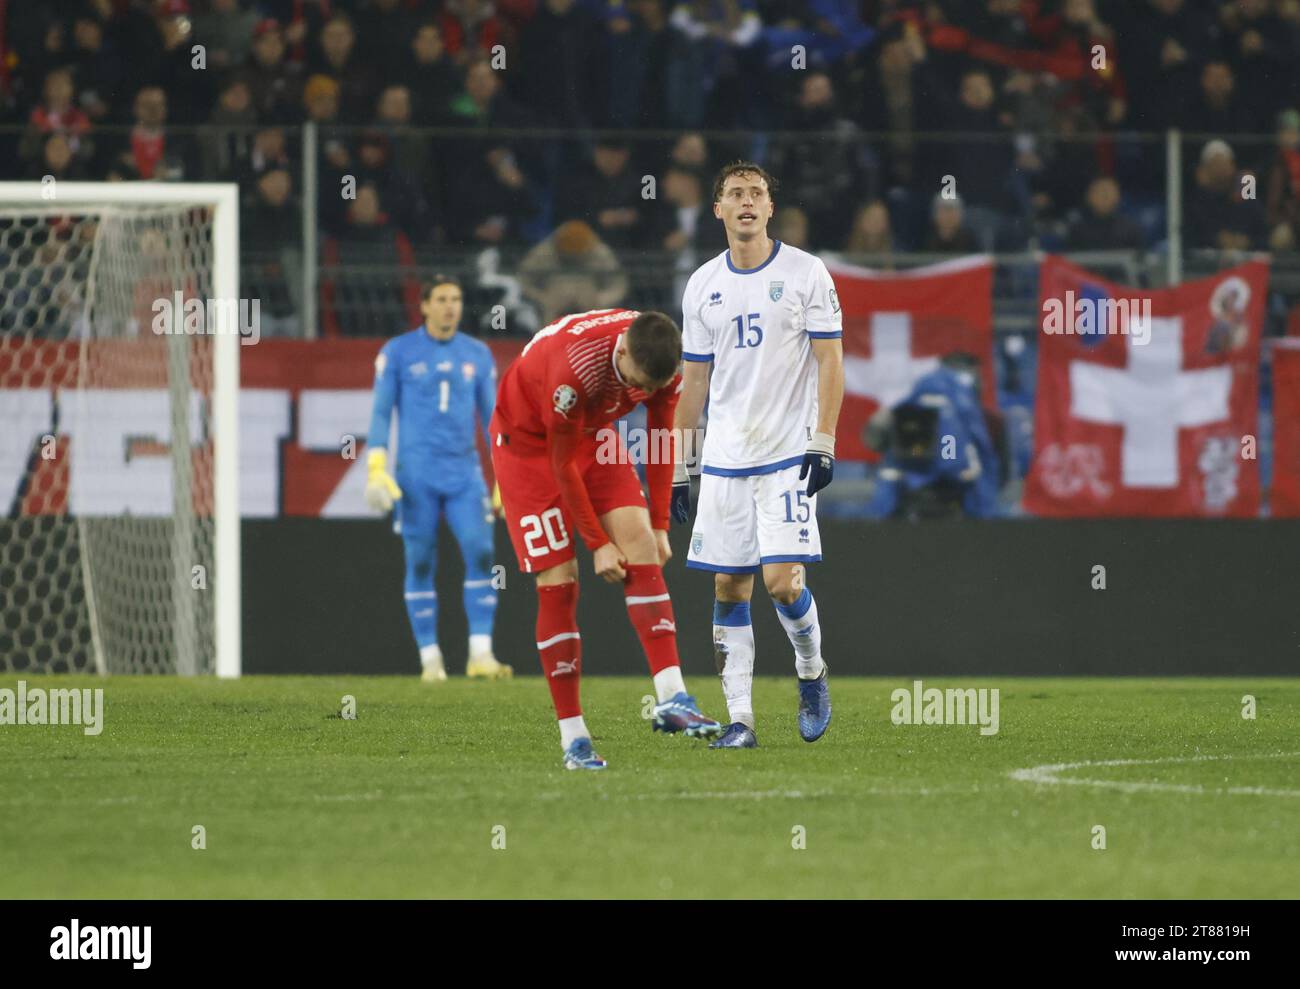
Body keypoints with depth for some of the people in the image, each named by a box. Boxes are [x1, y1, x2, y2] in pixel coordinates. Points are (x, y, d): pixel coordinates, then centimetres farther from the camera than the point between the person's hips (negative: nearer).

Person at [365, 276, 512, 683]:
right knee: (420, 565, -1)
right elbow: (381, 413, 3)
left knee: (481, 554, -13)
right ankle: (430, 658, 7)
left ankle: (480, 653, -13)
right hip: (416, 476, -2)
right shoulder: (398, 353, 3)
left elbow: (491, 417, 14)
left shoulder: (478, 355, 11)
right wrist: (376, 466, -8)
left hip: (465, 473, 2)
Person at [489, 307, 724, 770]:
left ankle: (671, 698, -21)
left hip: (592, 432, 5)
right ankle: (573, 736, -7)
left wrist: (660, 525, -3)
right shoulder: (576, 367, -39)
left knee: (640, 544, -15)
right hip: (528, 438, -5)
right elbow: (562, 464, -25)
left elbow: (661, 438, -3)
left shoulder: (663, 360, -21)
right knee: (558, 582, -11)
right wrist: (598, 544, -19)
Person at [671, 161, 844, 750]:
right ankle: (739, 719, 6)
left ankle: (811, 674, 14)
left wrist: (823, 443, -12)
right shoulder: (702, 285, 10)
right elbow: (694, 380, 15)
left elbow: (830, 362, -2)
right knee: (729, 587, 2)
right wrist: (675, 469, 12)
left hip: (788, 455, -4)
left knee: (782, 581, -13)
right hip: (723, 459, 4)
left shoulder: (805, 273, -1)